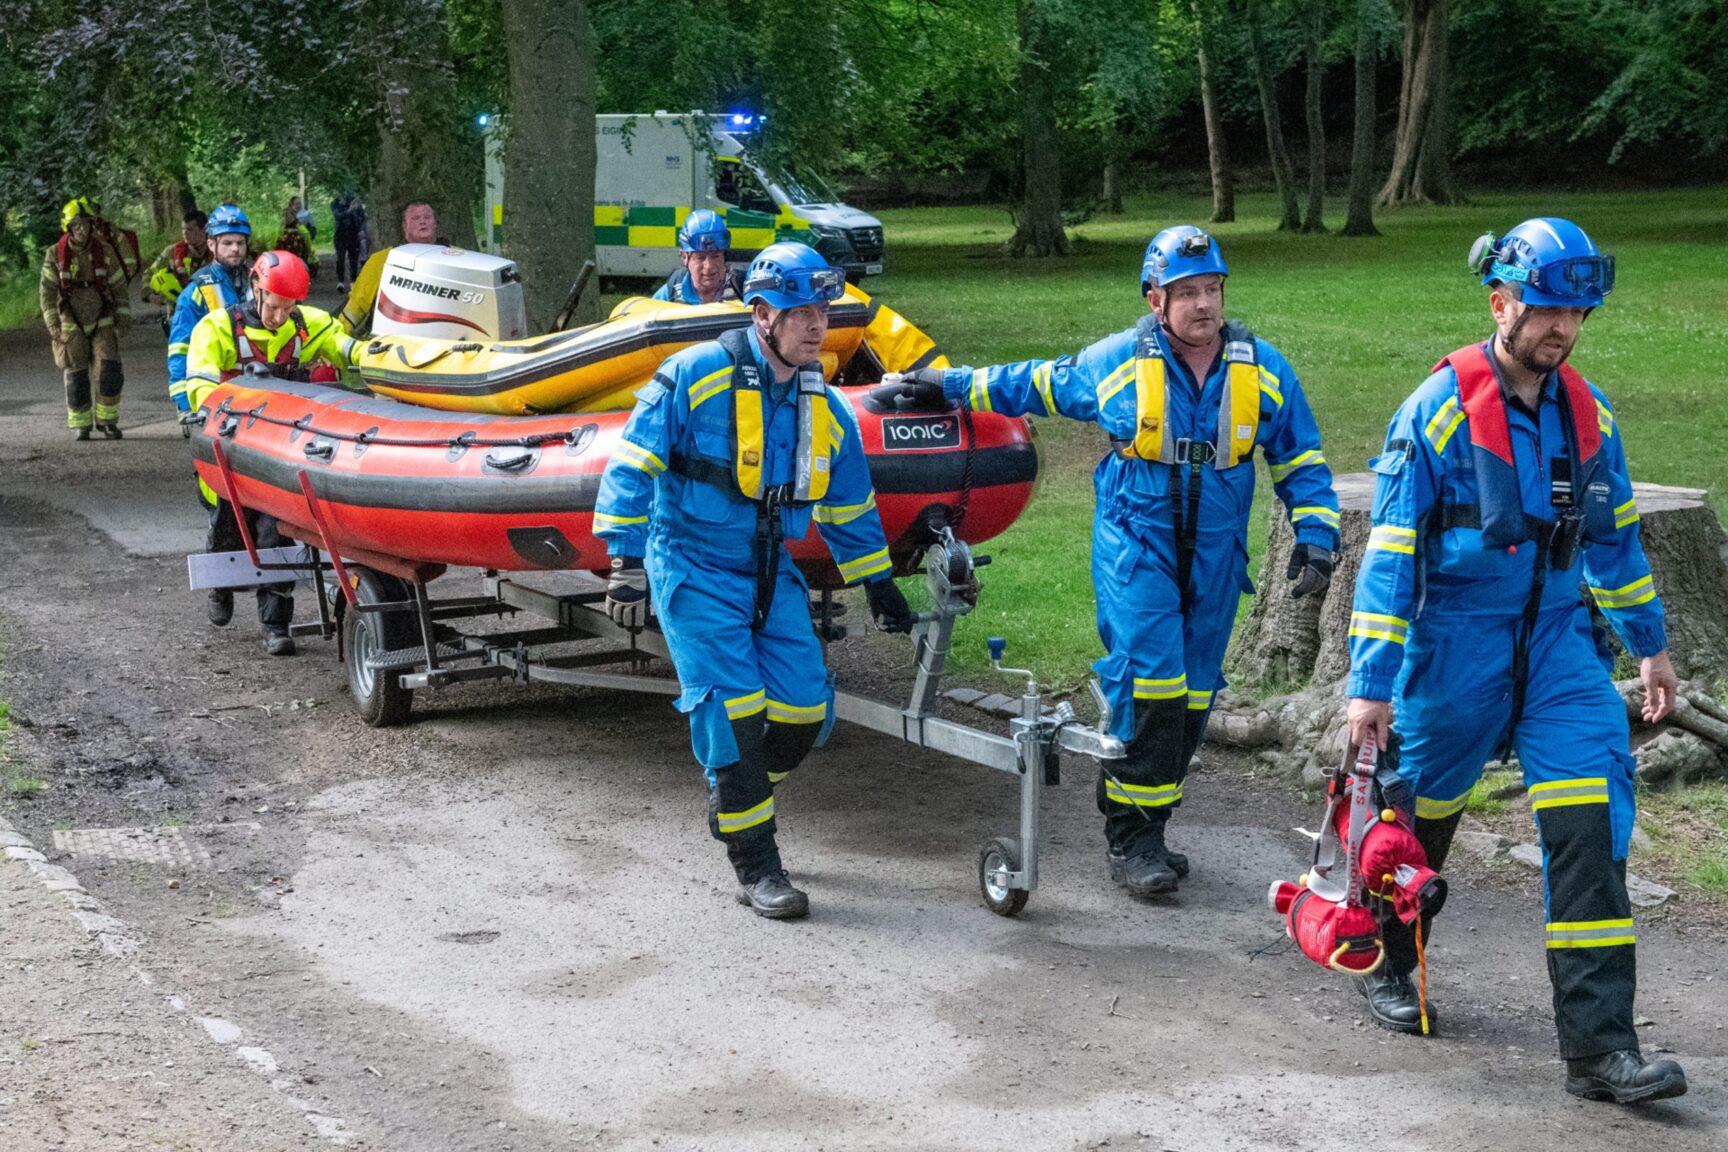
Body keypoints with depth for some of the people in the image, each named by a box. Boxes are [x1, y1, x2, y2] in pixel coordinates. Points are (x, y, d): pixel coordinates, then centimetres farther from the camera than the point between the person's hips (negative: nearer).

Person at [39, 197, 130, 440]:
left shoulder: (105, 251, -2)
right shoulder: (55, 254, -5)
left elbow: (118, 287, 5)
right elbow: (46, 291, -2)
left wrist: (123, 319, 2)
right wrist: (52, 323, -10)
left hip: (102, 322, 0)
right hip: (71, 326, 0)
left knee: (110, 370, -12)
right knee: (76, 377, 0)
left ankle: (107, 420, 3)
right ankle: (80, 425, 12)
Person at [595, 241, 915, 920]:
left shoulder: (825, 409, 6)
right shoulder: (695, 377, -13)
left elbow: (851, 507, 19)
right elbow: (631, 468, -12)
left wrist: (879, 585, 23)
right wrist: (626, 563, -16)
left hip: (771, 576, 6)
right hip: (694, 571, -6)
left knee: (805, 707, -1)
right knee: (731, 710, -12)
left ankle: (736, 801, 27)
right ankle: (755, 866, -3)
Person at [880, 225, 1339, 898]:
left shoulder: (1263, 370, 1)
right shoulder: (1115, 363, -4)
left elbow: (1301, 462, 10)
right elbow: (1035, 385, 13)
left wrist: (1315, 537, -1)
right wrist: (948, 387, 16)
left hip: (1214, 556, 4)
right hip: (1135, 544, -3)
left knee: (1192, 692, 7)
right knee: (1148, 677, -17)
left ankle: (1148, 825, 19)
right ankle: (1128, 837, -10)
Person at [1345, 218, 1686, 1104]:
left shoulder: (1586, 413, 4)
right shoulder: (1440, 410, -12)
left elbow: (1615, 533, 17)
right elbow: (1390, 550, -12)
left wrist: (1649, 643, 22)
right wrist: (1370, 682, -14)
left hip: (1556, 639, 4)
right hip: (1454, 643, -4)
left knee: (1592, 820, -9)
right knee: (1422, 808, 11)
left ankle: (1598, 1046, -8)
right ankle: (1385, 963, 39)